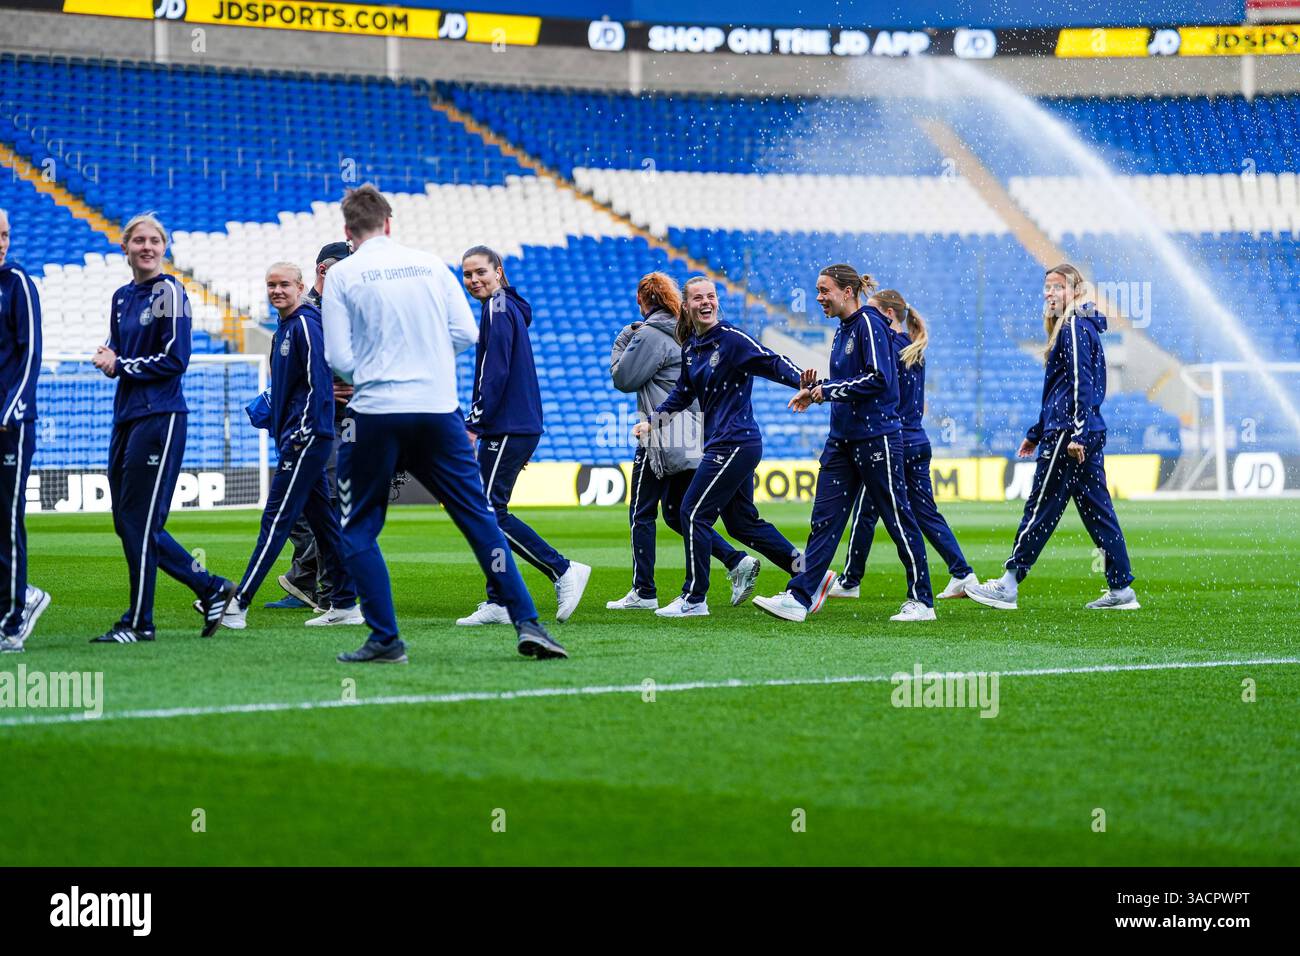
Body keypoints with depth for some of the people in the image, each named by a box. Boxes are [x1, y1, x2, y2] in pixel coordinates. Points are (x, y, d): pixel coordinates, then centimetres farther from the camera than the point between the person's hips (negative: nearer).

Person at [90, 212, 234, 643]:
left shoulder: (169, 291, -7)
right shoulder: (122, 296, 16)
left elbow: (175, 359, -12)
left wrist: (121, 366, -8)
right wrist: (107, 358, 1)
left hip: (160, 417, -9)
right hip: (126, 415, 9)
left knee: (138, 521, -6)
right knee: (126, 522, 8)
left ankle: (139, 623, 3)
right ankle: (212, 589, 18)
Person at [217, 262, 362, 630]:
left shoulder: (305, 325, -11)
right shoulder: (285, 328, 18)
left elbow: (318, 382, -17)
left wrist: (302, 435, -20)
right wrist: (269, 409, 15)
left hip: (306, 439, -10)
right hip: (295, 439, 10)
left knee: (276, 519, -11)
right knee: (323, 521, 10)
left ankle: (238, 604, -14)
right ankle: (345, 604, 14)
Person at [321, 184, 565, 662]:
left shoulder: (341, 275, 0)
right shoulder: (430, 264, 9)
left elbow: (338, 358, -3)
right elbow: (466, 333, 5)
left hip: (375, 413, -3)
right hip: (440, 410, 3)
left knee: (358, 529, 10)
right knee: (480, 518, 8)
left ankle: (385, 638, 3)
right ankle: (527, 623, 3)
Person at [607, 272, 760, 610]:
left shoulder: (650, 335, -12)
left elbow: (623, 378, -11)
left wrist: (624, 340, 4)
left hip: (662, 438, -8)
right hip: (692, 439, 8)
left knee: (641, 513, 2)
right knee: (676, 514, 14)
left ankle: (643, 592, 2)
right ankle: (737, 561, 0)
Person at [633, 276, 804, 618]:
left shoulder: (731, 338, -12)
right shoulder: (691, 348, 12)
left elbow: (771, 362, -19)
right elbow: (682, 394, 24)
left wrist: (805, 382, -35)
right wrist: (652, 422, 16)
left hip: (735, 444, -9)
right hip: (722, 445, 9)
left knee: (694, 513, -7)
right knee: (741, 522, 13)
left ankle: (694, 599, 1)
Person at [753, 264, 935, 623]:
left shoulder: (869, 323, -11)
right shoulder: (842, 331, 15)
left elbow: (878, 379, -20)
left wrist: (827, 390, -15)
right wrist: (815, 389, 5)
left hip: (876, 437, -9)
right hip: (843, 438, 9)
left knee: (897, 519, 0)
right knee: (824, 518, 2)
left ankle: (922, 602, 8)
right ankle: (799, 597, -2)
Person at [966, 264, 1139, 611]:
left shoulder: (1074, 327, -10)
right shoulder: (1070, 327, 21)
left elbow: (1081, 383, -19)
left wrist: (1076, 433, -24)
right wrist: (1036, 433, 29)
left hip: (1068, 437, -10)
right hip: (1089, 435, 10)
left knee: (1040, 508, -5)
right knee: (1096, 509, 8)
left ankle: (1008, 586, -1)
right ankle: (1120, 589, 7)